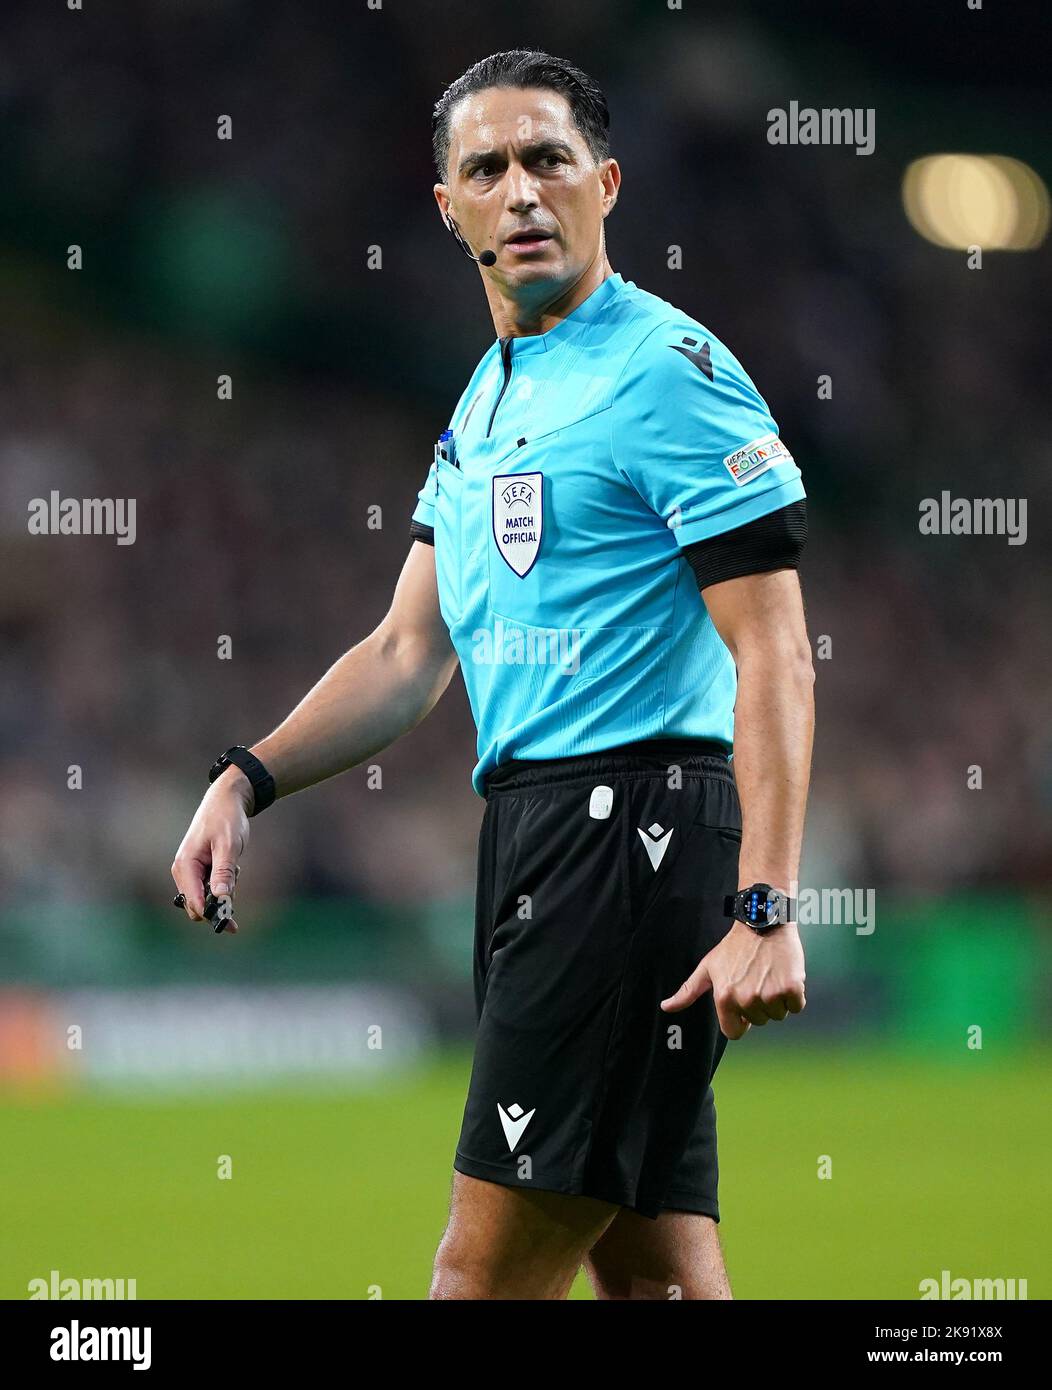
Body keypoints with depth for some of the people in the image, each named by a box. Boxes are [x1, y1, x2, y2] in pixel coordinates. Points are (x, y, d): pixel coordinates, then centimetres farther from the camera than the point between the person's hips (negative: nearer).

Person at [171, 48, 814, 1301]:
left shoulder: (669, 372, -9)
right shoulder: (485, 400, 19)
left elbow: (773, 657, -14)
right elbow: (409, 658, 23)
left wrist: (765, 908, -21)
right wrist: (247, 778, 8)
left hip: (636, 824, -9)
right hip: (528, 823, 9)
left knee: (491, 1264, -9)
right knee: (651, 1266, 7)